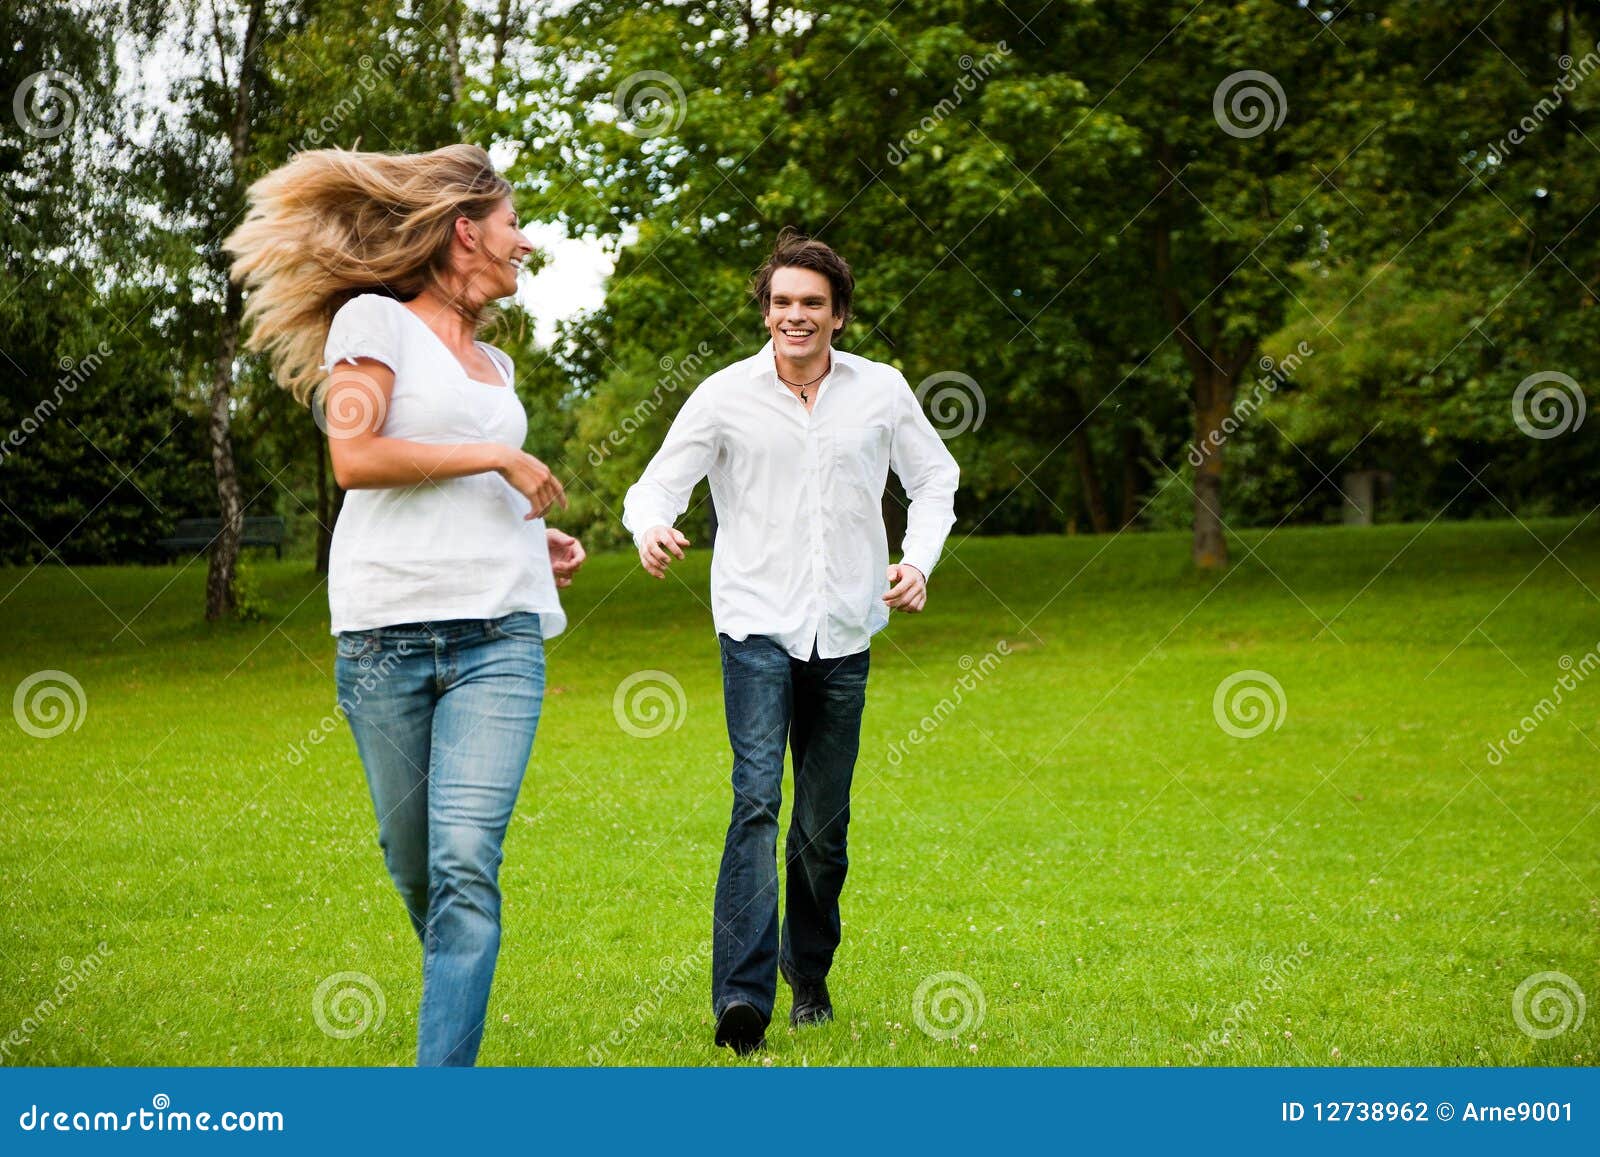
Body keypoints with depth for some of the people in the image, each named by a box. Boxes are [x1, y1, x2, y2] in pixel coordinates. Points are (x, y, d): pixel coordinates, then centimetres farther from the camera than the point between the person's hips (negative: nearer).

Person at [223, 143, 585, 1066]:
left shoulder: (493, 364, 24)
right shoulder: (376, 320, 4)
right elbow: (355, 456, -10)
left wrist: (536, 536, 15)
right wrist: (499, 458, -5)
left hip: (498, 632, 4)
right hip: (387, 632, -4)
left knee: (467, 861, -13)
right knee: (414, 865, 4)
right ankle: (454, 1013, 31)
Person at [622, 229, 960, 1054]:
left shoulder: (881, 391, 3)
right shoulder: (725, 396, -3)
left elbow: (934, 478, 15)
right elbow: (657, 483, -4)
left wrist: (918, 560, -2)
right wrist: (650, 528, -28)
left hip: (843, 634, 3)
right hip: (757, 628, -3)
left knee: (824, 825, 9)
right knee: (757, 801, -18)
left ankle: (810, 978, 28)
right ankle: (741, 996, -24)